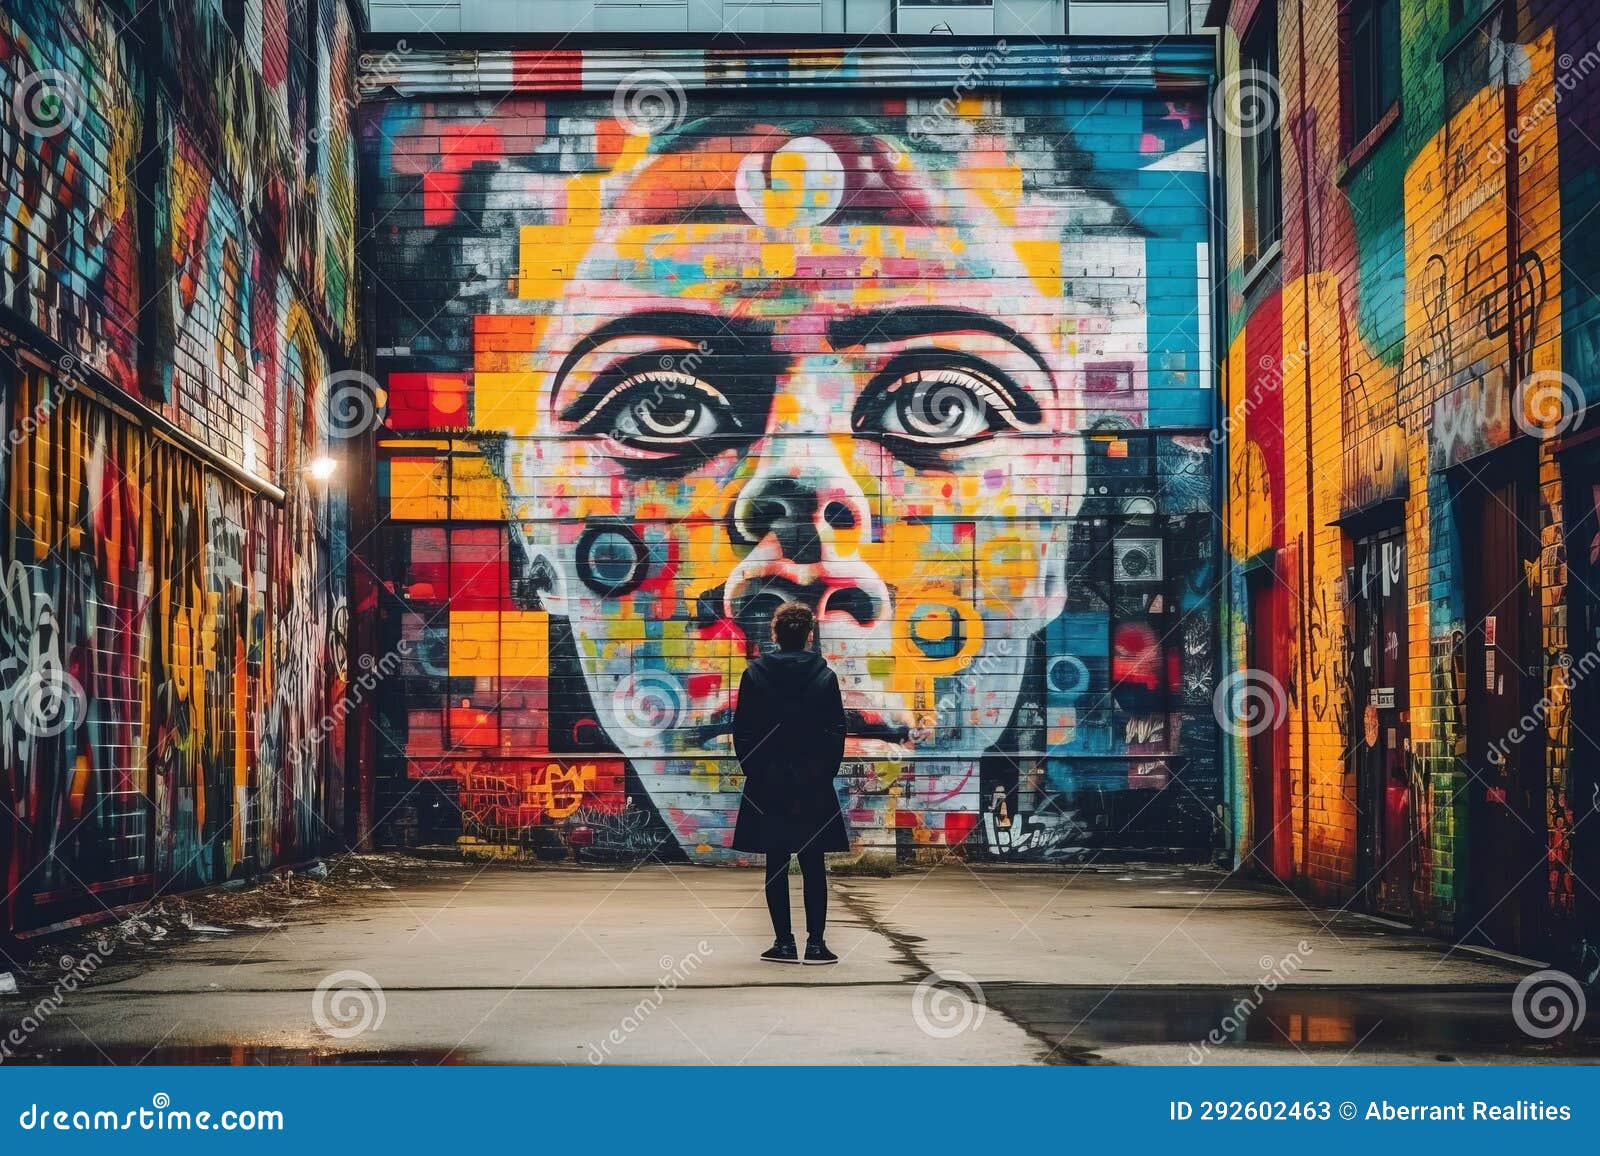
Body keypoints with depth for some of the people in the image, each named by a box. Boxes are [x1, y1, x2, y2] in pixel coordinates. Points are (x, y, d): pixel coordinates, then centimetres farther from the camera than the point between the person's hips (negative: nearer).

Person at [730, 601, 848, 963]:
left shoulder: (754, 675, -3)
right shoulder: (825, 676, -3)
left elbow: (742, 732, -1)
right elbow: (837, 733, -1)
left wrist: (753, 770, 9)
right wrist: (825, 772, 8)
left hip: (767, 784, 0)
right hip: (813, 784, 0)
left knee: (776, 865, 5)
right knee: (813, 865, 4)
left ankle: (784, 942, 5)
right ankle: (815, 943, 1)